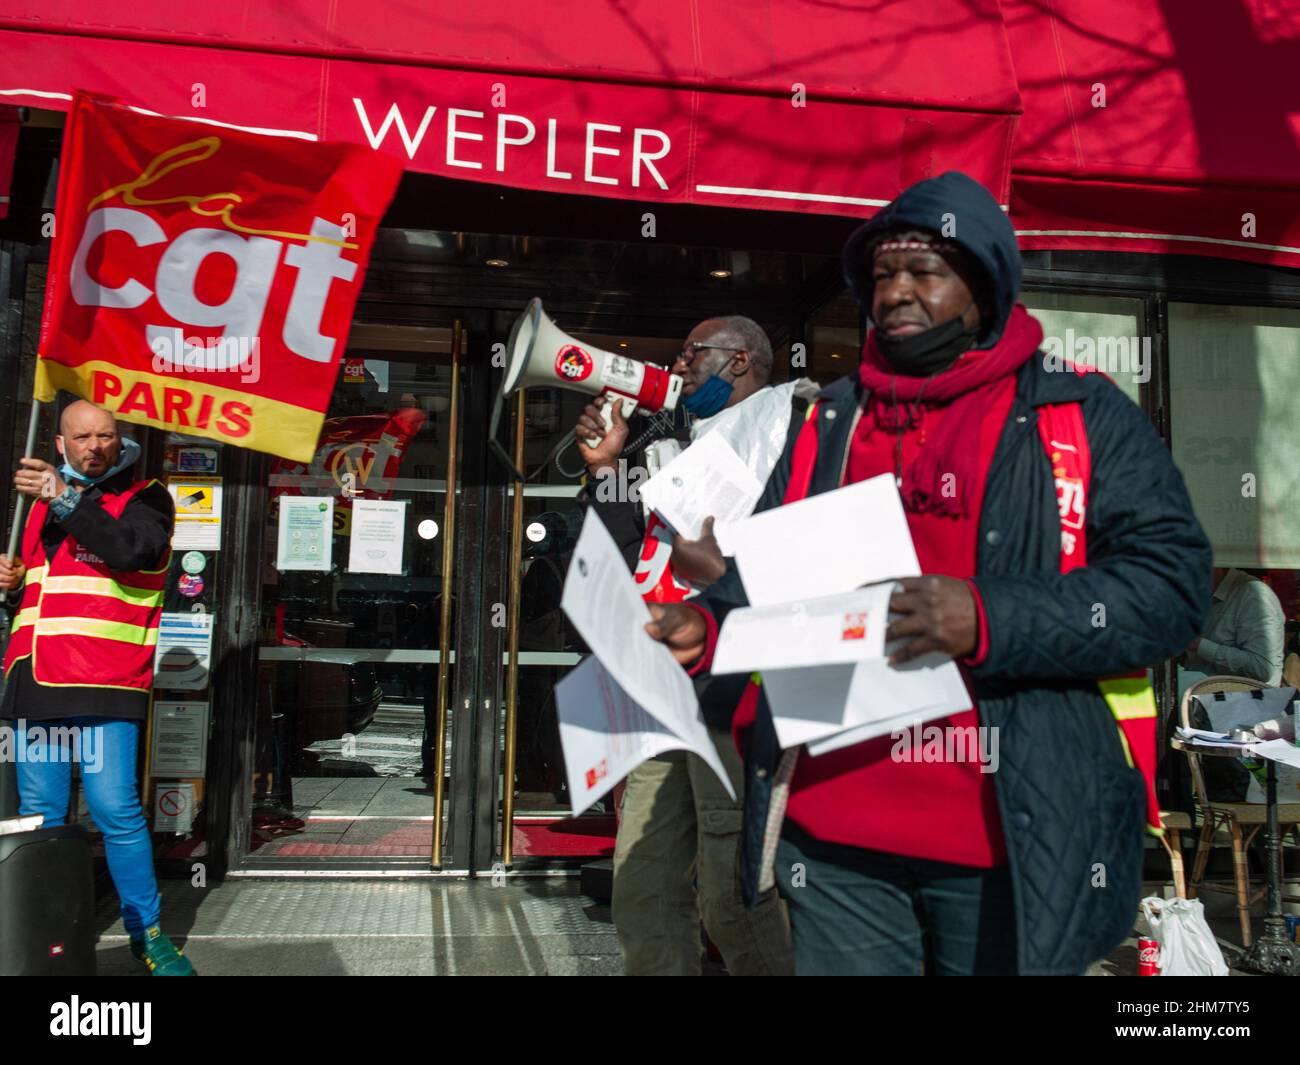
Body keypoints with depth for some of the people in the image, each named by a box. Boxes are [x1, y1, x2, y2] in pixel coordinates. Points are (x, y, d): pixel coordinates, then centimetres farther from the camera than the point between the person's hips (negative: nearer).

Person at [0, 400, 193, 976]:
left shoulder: (145, 497, 2)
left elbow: (132, 550, -19)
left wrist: (66, 498, -18)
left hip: (104, 686, -6)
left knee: (116, 810, -8)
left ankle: (147, 933, 6)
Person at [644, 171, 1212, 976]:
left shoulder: (1084, 417, 0)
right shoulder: (832, 420, 13)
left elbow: (1172, 583, -10)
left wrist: (987, 620, -23)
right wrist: (709, 626, -4)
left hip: (1011, 840, -3)